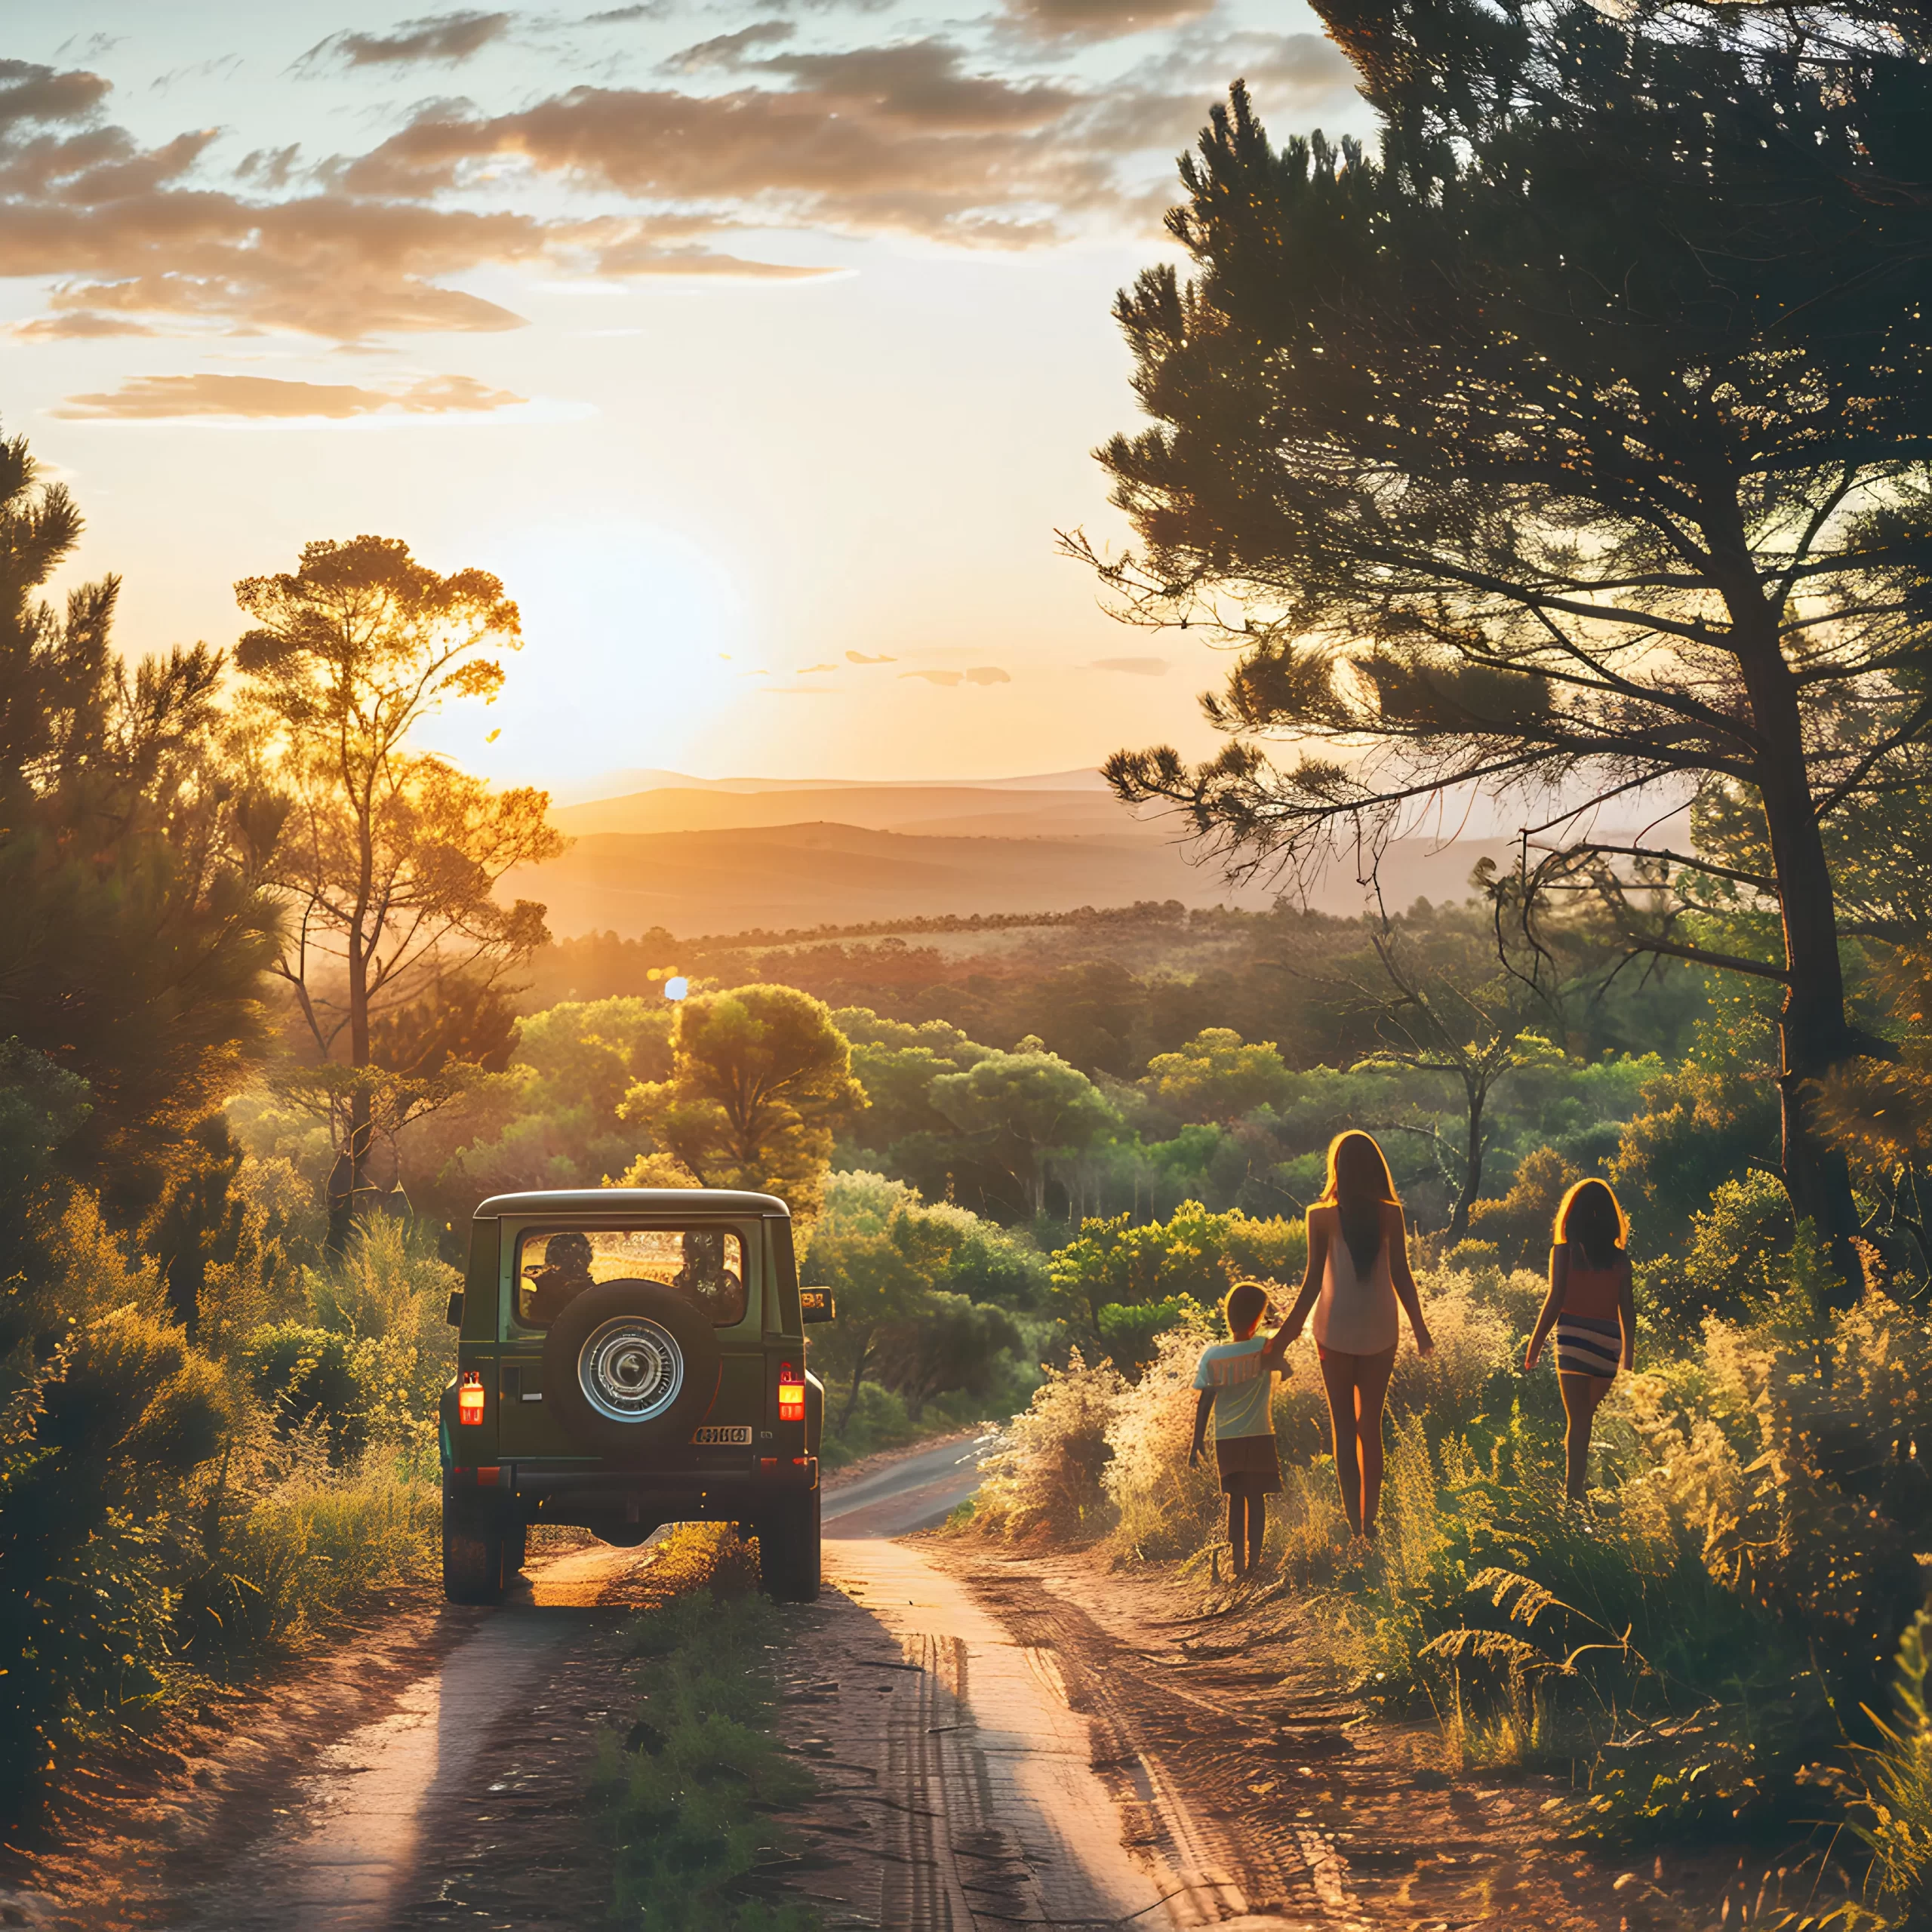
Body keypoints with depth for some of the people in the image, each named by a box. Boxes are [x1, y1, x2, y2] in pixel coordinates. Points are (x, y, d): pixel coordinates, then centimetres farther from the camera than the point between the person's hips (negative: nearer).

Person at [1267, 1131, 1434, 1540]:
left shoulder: (1322, 1217, -8)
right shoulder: (1391, 1215, -4)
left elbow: (1313, 1279, -8)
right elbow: (1402, 1276, -2)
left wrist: (1290, 1328, 2)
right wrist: (1419, 1326, 9)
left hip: (1335, 1329, -2)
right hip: (1380, 1329, 2)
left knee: (1344, 1427, 5)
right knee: (1371, 1425, 14)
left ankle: (1353, 1523, 0)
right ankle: (1369, 1521, 16)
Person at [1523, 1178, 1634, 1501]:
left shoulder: (1565, 1251, -3)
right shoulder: (1619, 1257, 5)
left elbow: (1555, 1300, -8)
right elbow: (1627, 1309, 6)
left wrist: (1534, 1345, -2)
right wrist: (1629, 1353, 16)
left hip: (1574, 1336, -3)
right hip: (1609, 1339, 3)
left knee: (1578, 1420, -3)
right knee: (1601, 1422, 17)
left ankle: (1574, 1495, -8)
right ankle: (1596, 1487, 19)